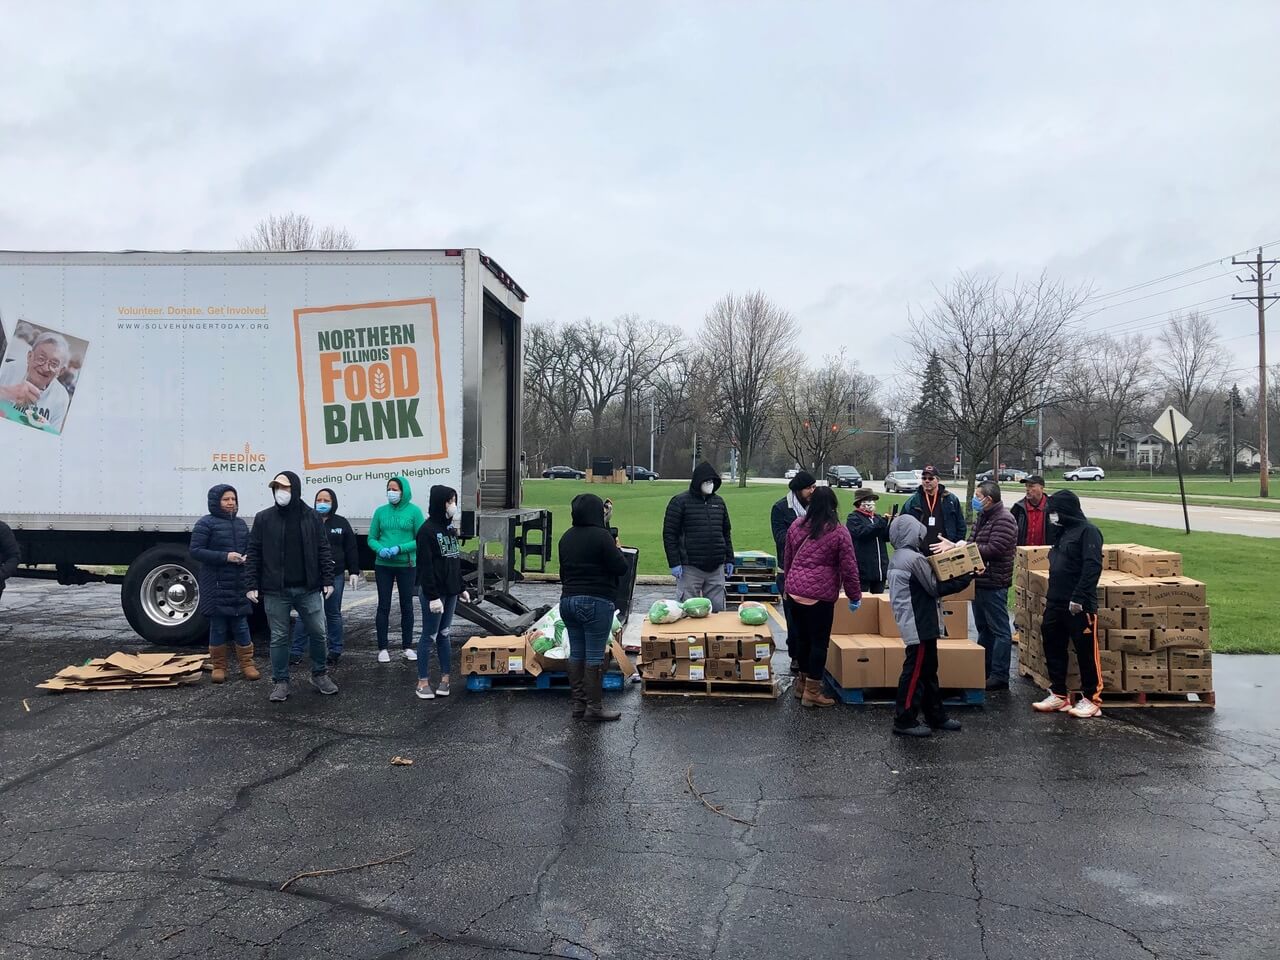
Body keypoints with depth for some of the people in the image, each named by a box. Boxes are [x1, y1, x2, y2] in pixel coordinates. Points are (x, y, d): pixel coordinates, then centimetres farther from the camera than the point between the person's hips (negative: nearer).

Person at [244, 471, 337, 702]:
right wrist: (251, 585, -3)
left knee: (318, 633, 7)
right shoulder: (263, 518, 1)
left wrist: (328, 580, -1)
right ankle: (280, 682, 18)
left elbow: (323, 551, 5)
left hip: (309, 589, 1)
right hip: (276, 591, -1)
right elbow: (253, 554, 2)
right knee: (279, 637, 6)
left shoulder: (312, 517, 3)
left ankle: (320, 675, 25)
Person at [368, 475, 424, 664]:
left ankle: (407, 647, 20)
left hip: (406, 565, -1)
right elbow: (372, 538, 6)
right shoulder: (381, 511, 3)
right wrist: (380, 549, -14)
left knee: (406, 606, 9)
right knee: (383, 606, 4)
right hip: (383, 565, 1)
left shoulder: (414, 511, -4)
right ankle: (382, 648, 12)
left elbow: (420, 540, -6)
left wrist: (400, 548, -18)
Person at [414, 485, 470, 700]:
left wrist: (461, 588, 17)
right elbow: (425, 566, -17)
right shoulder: (427, 529, -13)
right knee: (429, 636, 0)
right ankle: (423, 682, 8)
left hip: (450, 591, 7)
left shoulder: (451, 528, 11)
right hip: (433, 592, -7)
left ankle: (445, 678, 16)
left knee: (444, 635, 12)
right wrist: (432, 596, -20)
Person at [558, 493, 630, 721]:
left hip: (568, 600, 7)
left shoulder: (566, 537, 10)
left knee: (576, 653, 11)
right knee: (595, 655, -2)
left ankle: (577, 703, 15)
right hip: (596, 602, -7)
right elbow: (621, 568, -13)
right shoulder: (601, 536, -14)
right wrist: (617, 550, 5)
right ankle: (594, 706, 1)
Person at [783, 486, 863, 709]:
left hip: (794, 591, 6)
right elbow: (848, 568, -6)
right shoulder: (839, 532, -8)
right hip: (820, 595, -5)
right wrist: (855, 596, 5)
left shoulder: (796, 525, 7)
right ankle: (812, 691, 6)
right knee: (819, 642, 3)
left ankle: (803, 682, 31)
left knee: (802, 638, 18)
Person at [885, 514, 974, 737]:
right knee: (916, 671, -3)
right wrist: (965, 578, -6)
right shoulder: (914, 558, -19)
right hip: (920, 624, -10)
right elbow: (935, 588, -14)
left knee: (928, 670, 16)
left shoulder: (897, 558, 11)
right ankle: (904, 720, 2)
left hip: (917, 622, 10)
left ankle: (936, 716, 24)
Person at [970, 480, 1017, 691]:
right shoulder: (982, 516, 15)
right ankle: (983, 670, 27)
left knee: (999, 630, -4)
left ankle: (999, 676, -1)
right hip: (979, 580, 10)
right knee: (983, 628, 17)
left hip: (993, 583, -10)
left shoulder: (1003, 519, -15)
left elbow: (994, 549, -23)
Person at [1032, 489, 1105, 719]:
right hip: (1056, 604, 9)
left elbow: (1093, 567, -20)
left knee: (1086, 651, 0)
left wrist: (1079, 597, -23)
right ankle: (1059, 695, 22)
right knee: (1053, 648, 12)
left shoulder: (1088, 531, -11)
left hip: (1079, 605, -9)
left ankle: (1091, 699, 10)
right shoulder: (1061, 532, 16)